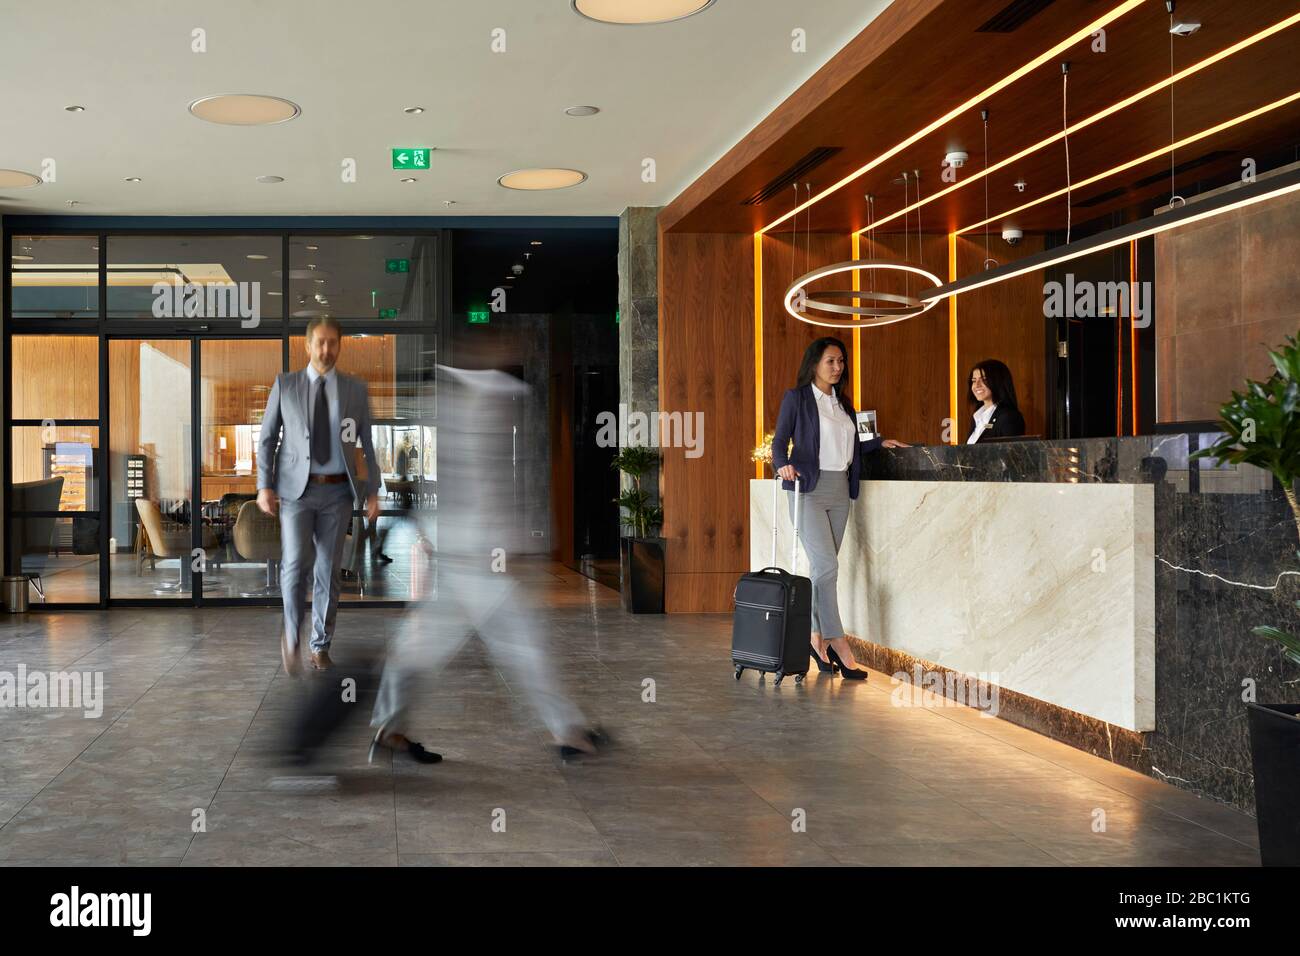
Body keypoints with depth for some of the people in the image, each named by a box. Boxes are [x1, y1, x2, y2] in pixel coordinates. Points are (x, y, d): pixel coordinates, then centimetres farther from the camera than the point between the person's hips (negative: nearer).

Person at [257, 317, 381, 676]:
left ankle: (320, 646, 17)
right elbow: (267, 438, 3)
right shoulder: (285, 384, 2)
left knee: (328, 571, 5)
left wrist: (372, 492, -1)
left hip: (337, 492, 1)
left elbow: (368, 443, 6)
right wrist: (264, 485, -6)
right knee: (296, 565, -13)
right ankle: (292, 637, 7)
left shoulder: (355, 390, 4)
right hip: (296, 489, -1)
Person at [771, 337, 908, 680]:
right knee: (827, 566, -12)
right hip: (809, 489, -6)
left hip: (839, 491, 6)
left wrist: (879, 442, 13)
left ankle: (818, 638, 14)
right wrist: (783, 465, -25)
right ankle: (839, 646, -11)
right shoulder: (796, 398, -2)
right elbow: (780, 440, -6)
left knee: (823, 568, 8)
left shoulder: (843, 403, 17)